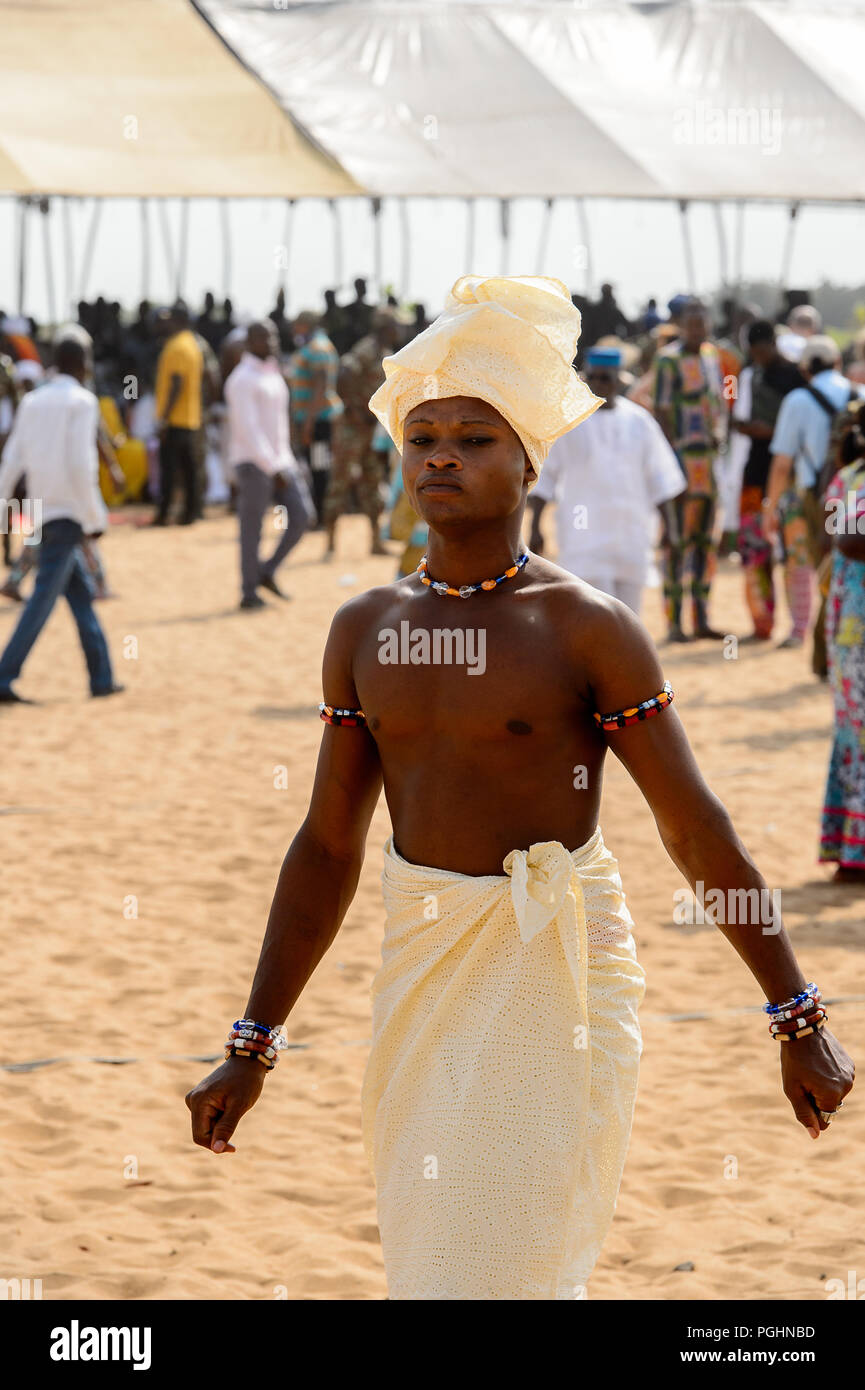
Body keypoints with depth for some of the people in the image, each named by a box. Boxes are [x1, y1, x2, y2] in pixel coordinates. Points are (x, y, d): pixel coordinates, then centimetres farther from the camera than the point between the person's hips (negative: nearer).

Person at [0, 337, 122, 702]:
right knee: (44, 597, -9)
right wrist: (96, 517, -10)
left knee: (81, 593, 15)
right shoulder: (82, 402, -8)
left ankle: (101, 677, 17)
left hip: (43, 511, 7)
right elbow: (81, 466, -15)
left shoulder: (32, 402, 11)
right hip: (69, 514, -7)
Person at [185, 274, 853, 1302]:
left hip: (557, 974, -5)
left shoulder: (587, 630, -9)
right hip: (420, 967, 5)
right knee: (427, 1249, 12)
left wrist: (798, 1022, -5)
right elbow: (328, 847, 10)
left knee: (503, 1265, -10)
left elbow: (697, 833, -6)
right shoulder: (365, 630, 5)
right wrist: (252, 1050, 9)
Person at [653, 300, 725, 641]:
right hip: (682, 457, -8)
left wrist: (719, 432, 8)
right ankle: (674, 622, -4)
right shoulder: (669, 360, -9)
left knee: (704, 542, 10)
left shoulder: (711, 356, 14)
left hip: (710, 458, 8)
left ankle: (701, 619, 16)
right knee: (677, 541, -6)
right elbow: (662, 413, -13)